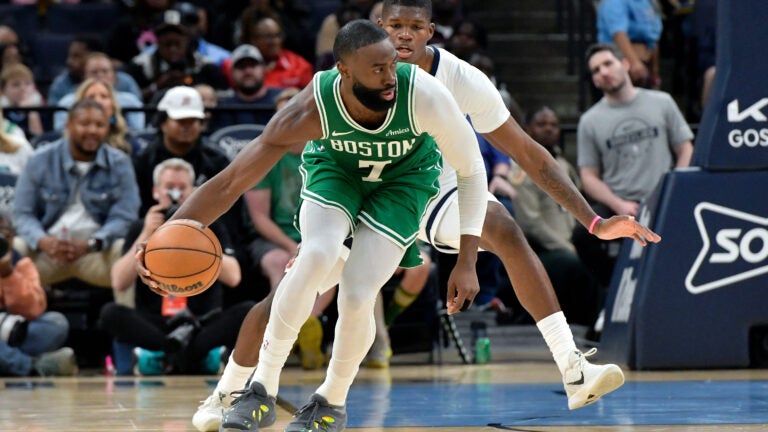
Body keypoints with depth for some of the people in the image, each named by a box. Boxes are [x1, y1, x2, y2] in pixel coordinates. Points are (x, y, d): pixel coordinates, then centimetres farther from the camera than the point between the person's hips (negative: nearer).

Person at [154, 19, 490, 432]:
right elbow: (230, 182, -32)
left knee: (357, 298, -16)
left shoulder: (424, 95, -37)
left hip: (403, 178, 0)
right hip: (337, 165, 0)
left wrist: (466, 263, -23)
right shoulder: (312, 110, -35)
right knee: (318, 256, -30)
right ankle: (262, 389, -15)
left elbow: (471, 170, -21)